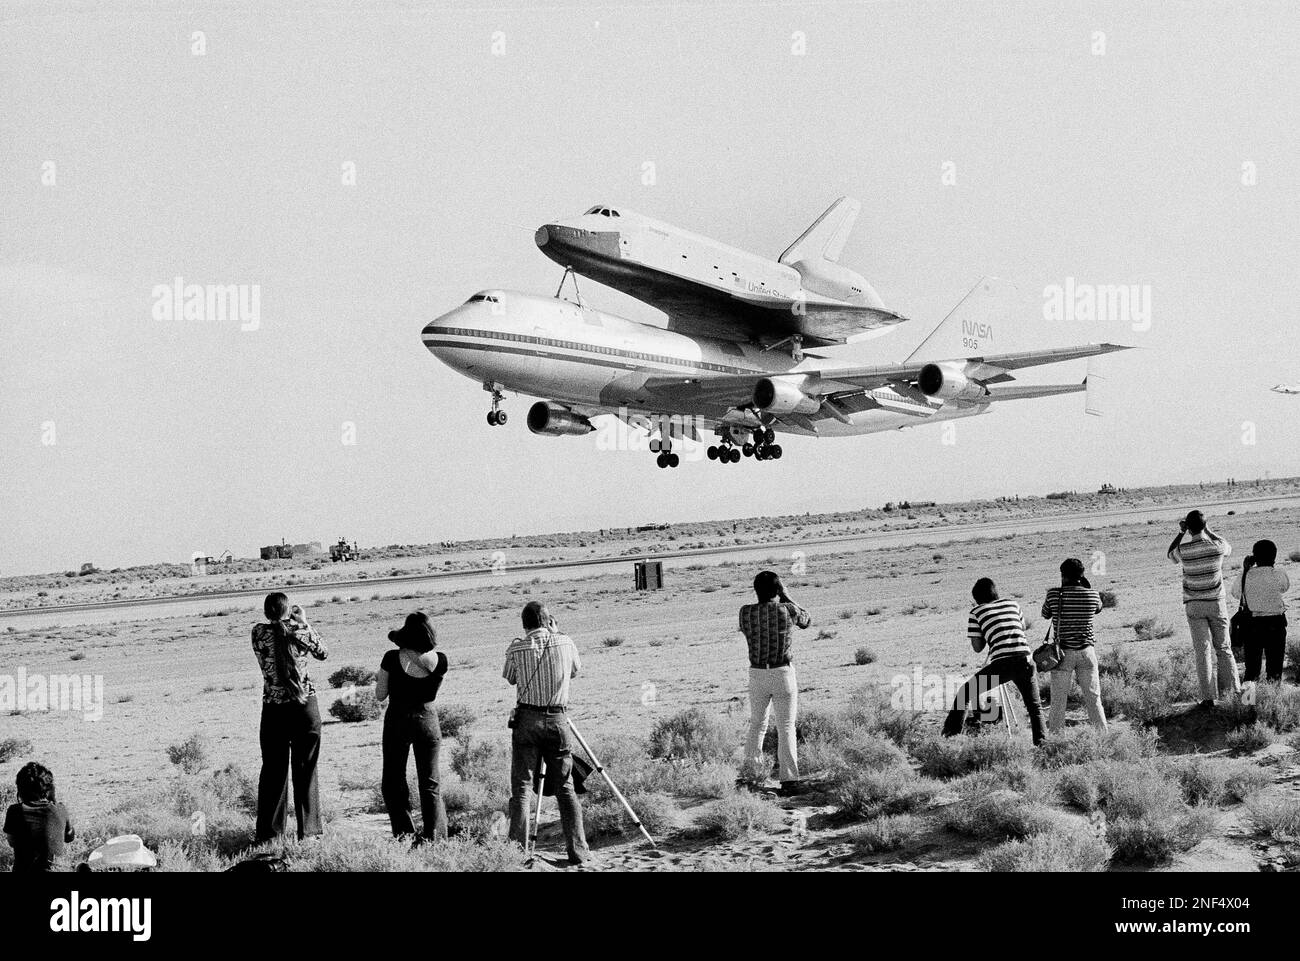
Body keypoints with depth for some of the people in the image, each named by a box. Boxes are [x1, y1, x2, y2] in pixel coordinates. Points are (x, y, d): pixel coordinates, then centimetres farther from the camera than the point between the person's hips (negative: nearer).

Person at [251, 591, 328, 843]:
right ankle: (308, 830, 14)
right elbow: (323, 653, 11)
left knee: (273, 772, 9)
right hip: (305, 708, 0)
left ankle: (268, 834, 10)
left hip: (273, 710, 0)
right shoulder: (302, 631, -8)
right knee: (305, 770, 10)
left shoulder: (259, 633, -8)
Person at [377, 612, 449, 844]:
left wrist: (379, 679, 8)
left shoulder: (392, 659, -15)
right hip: (427, 720, 2)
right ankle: (432, 837, 2)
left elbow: (380, 695, -7)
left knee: (393, 783, 10)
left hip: (397, 721, -2)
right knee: (430, 783, 10)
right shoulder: (440, 660, -9)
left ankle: (404, 835, 2)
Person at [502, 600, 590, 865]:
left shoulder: (517, 648, -3)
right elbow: (576, 670, 18)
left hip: (526, 719, -1)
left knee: (521, 788, 1)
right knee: (565, 788, 8)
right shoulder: (565, 643, -1)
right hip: (557, 719, 1)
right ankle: (578, 851, 6)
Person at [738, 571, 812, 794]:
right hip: (783, 673, -2)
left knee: (757, 725, 21)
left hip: (757, 675, 2)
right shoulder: (788, 610, -10)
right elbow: (806, 620, 12)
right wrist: (786, 598, 17)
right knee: (786, 728, 1)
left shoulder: (746, 612, -5)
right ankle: (789, 780, -6)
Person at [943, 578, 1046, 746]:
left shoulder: (976, 612, 10)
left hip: (1001, 662, -3)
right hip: (1025, 659, 3)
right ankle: (1040, 743, 7)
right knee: (1035, 706, 16)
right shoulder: (1012, 604, 19)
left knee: (965, 694, 9)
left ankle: (951, 735, 1)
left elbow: (977, 647, 11)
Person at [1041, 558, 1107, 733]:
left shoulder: (1054, 594, -9)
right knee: (1093, 697, 9)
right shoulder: (1093, 595, -3)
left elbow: (1045, 614, 8)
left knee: (1058, 700, 4)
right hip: (1087, 651, 2)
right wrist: (1085, 585, 17)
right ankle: (1102, 733, 10)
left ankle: (1054, 736, 4)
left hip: (1063, 653, -2)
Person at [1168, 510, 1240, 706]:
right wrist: (1208, 531, 19)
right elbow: (1228, 548, 18)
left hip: (1194, 605, -1)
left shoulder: (1183, 550, -11)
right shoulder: (1217, 546, -8)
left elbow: (1169, 554, 14)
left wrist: (1181, 533, 12)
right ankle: (1233, 689, 10)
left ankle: (1208, 697, -5)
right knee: (1223, 647, 13)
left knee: (1202, 650, -1)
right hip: (1216, 602, 1)